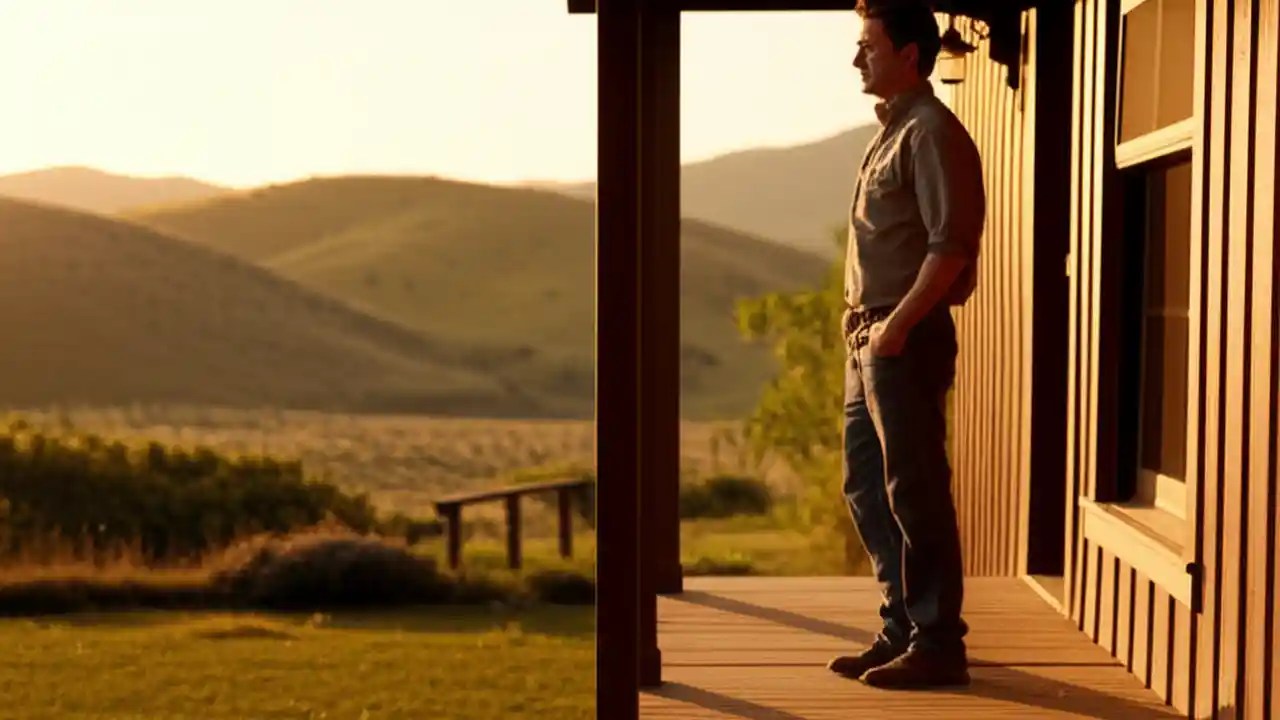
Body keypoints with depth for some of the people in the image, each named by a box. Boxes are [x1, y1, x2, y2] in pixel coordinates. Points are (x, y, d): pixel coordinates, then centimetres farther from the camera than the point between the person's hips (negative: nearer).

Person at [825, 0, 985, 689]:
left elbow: (951, 243, -20)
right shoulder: (890, 131, 19)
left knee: (915, 492, -5)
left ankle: (937, 645, 3)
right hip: (869, 337, 10)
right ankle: (903, 628, 23)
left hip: (909, 339, -10)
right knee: (866, 487, 13)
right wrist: (863, 325, 15)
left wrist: (898, 324, -21)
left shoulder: (932, 133, -11)